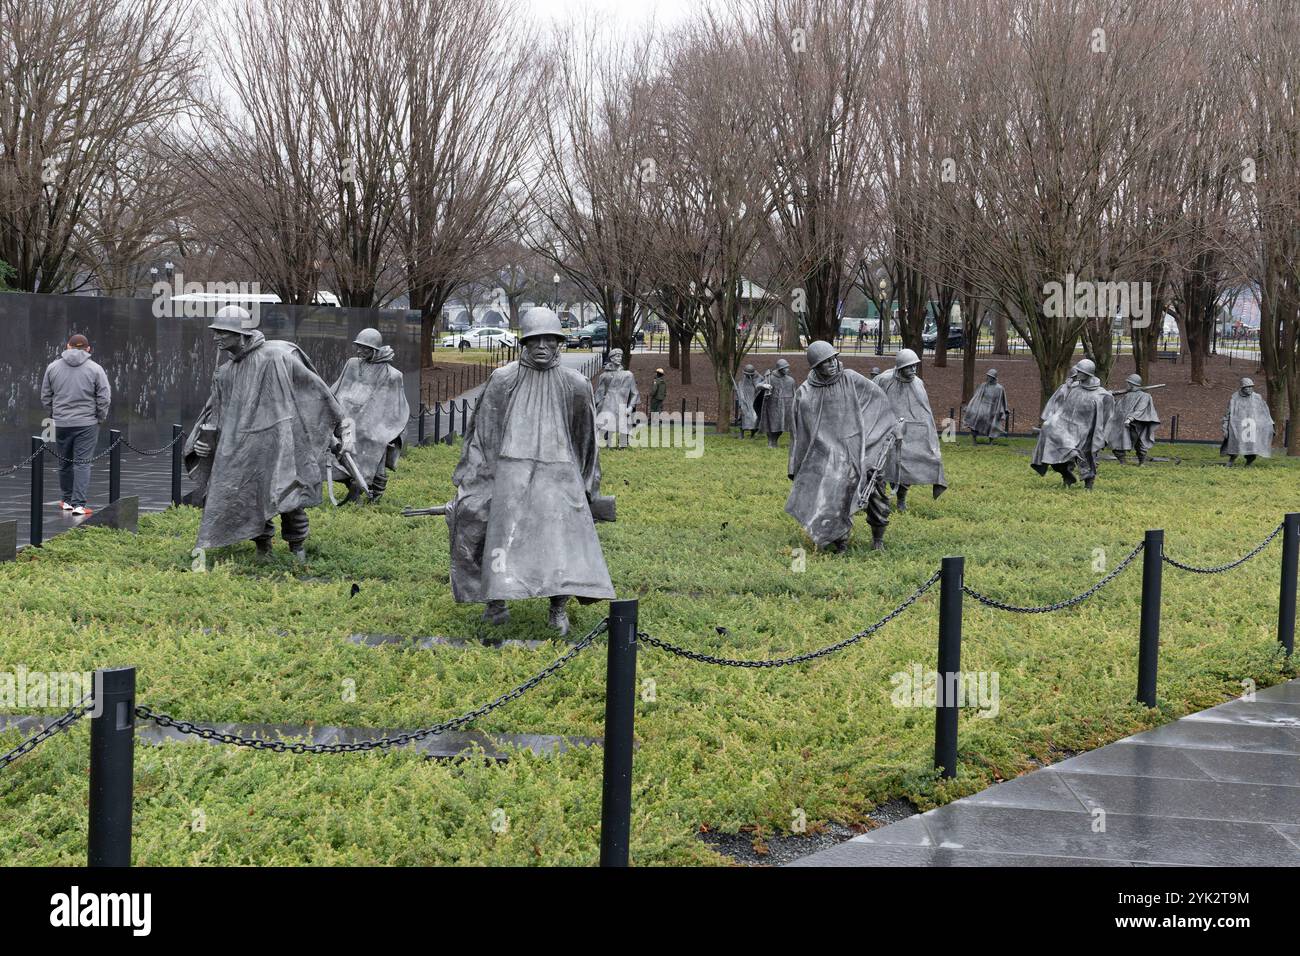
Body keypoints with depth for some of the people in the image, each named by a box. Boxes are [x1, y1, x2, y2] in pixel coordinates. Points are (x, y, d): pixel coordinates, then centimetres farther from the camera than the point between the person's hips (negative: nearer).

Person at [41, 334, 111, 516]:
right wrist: (101, 417, 8)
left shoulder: (53, 367, 4)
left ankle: (67, 500, 26)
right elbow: (104, 398, -6)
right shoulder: (95, 369, -5)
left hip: (61, 423, 3)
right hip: (87, 423, -3)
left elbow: (45, 397, 9)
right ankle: (78, 504, -8)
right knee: (82, 463, -2)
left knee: (65, 463, 16)